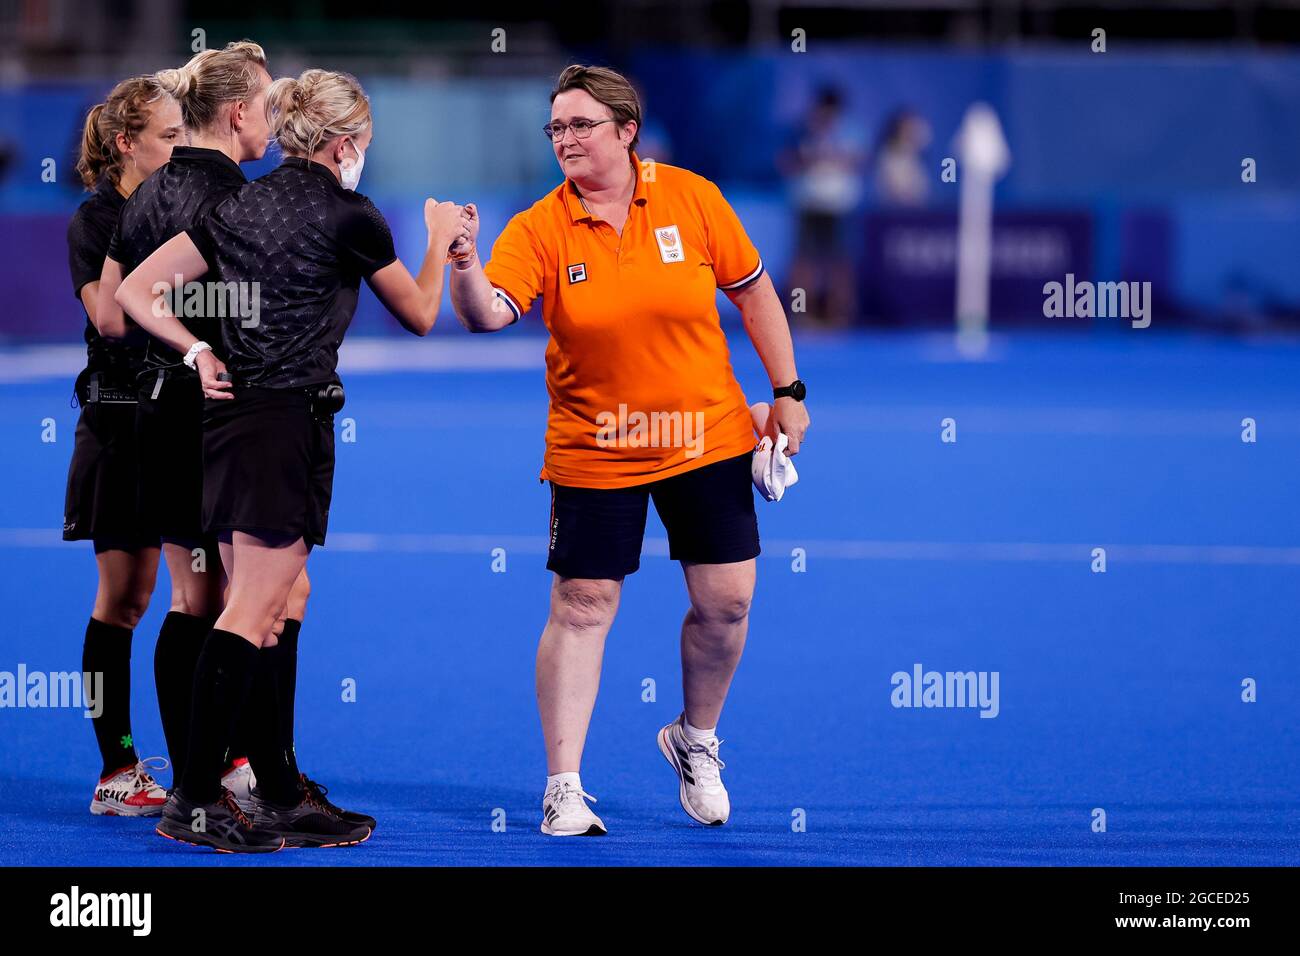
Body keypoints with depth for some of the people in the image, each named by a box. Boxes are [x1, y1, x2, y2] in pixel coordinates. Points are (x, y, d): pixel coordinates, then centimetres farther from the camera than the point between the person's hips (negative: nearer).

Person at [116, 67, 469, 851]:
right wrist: (442, 242, 26)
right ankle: (196, 800, -11)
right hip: (290, 421, -7)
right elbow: (420, 317, 10)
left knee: (261, 610, 11)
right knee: (253, 614, -7)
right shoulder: (350, 218, -6)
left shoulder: (239, 207, 11)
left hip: (229, 409, 7)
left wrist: (197, 352, 7)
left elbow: (136, 292, 8)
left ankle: (279, 799, 15)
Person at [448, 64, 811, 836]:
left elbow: (754, 291, 4)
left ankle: (696, 741, 28)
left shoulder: (692, 199, -6)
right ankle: (565, 788, 4)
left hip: (706, 436, 1)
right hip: (594, 450, -1)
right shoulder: (540, 230, -10)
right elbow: (487, 316, -24)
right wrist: (464, 262, -44)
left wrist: (788, 391, 2)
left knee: (726, 602, 2)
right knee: (582, 608, -4)